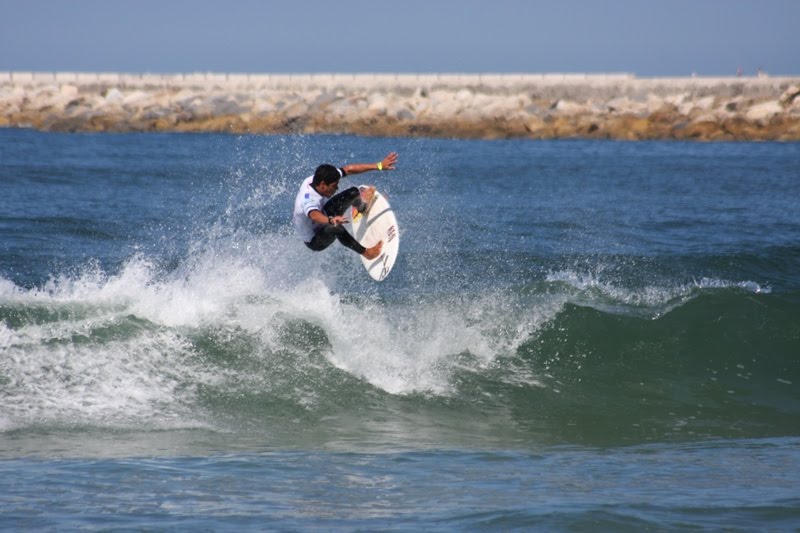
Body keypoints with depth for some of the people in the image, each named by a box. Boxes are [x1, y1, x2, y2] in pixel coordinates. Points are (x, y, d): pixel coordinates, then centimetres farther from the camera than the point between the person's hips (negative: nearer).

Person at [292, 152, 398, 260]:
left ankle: (361, 206, 46)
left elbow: (349, 169, -14)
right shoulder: (308, 200, -42)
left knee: (353, 193, 8)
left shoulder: (318, 178, -20)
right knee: (335, 228, -41)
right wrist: (331, 220, -86)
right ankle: (365, 252, -21)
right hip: (314, 242, -8)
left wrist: (379, 166, -13)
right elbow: (314, 215, -65)